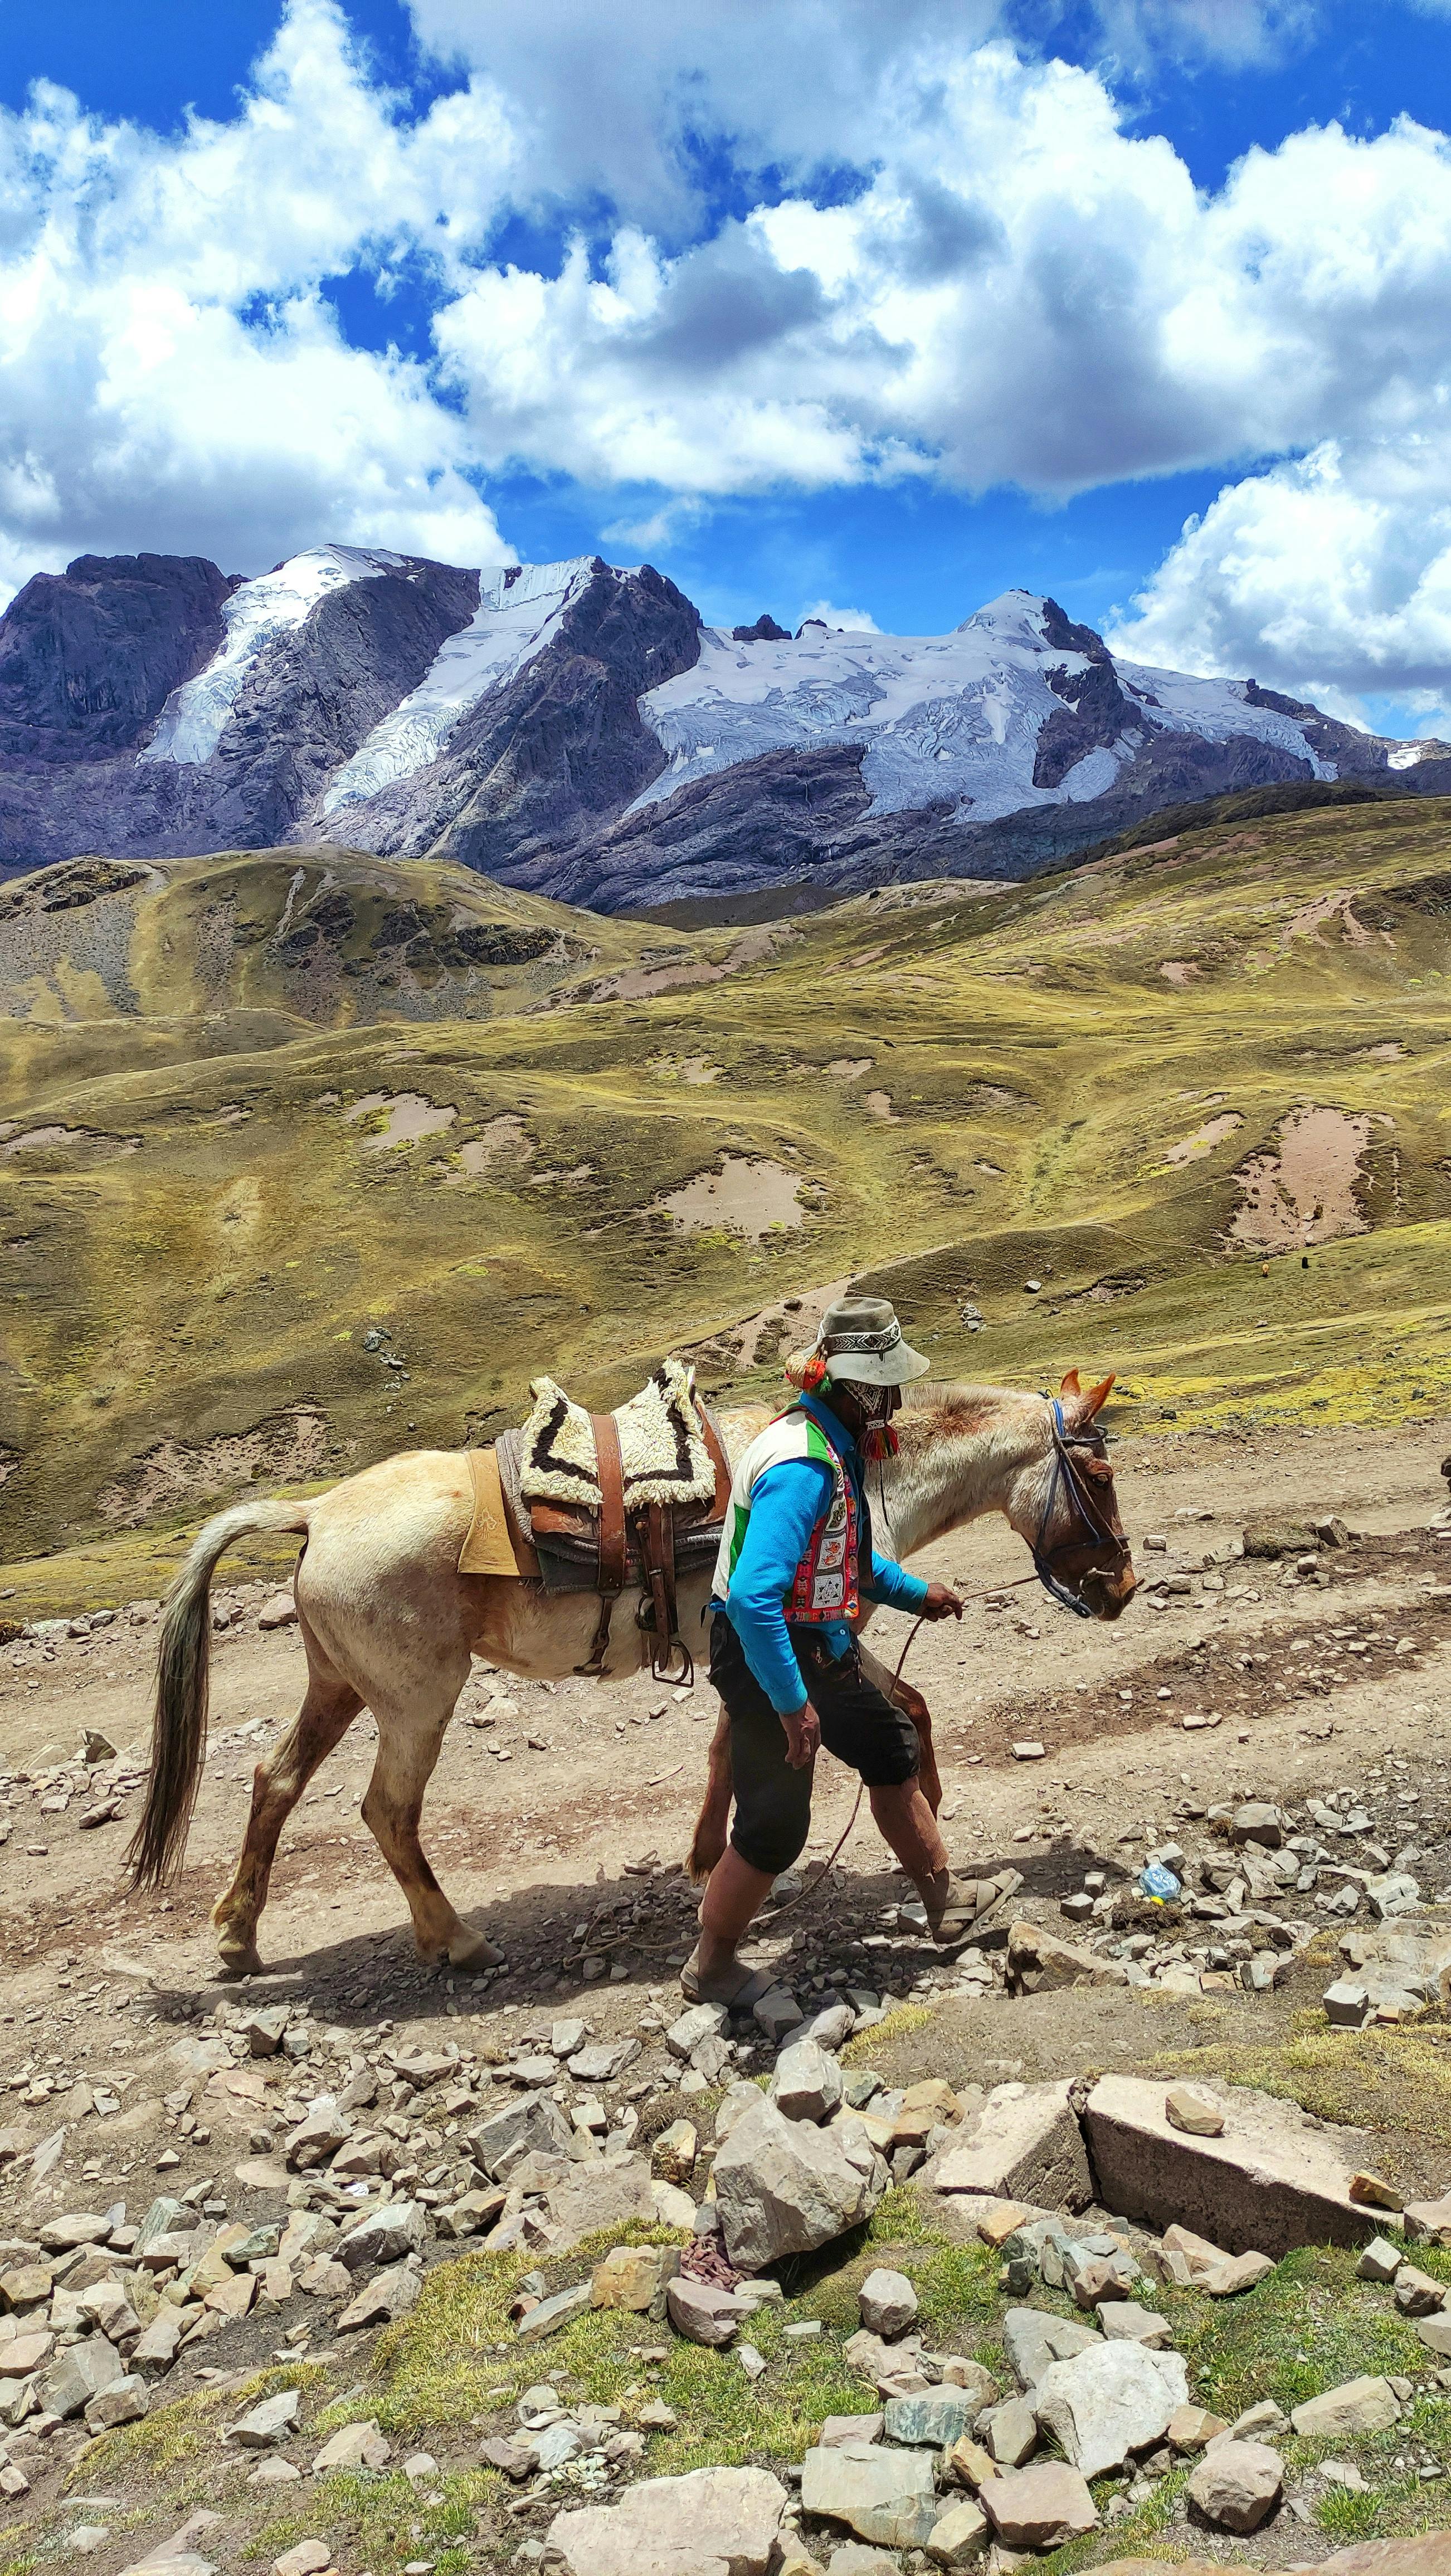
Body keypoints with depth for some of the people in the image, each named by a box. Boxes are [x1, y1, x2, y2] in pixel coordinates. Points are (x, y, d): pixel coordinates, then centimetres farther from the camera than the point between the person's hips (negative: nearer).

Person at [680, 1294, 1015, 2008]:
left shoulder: (835, 1445, 4)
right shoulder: (802, 1468, -29)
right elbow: (753, 1597, -36)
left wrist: (914, 1594, 21)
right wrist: (791, 1703, -31)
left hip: (818, 1649, 10)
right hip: (768, 1657, -10)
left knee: (892, 1753, 23)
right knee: (774, 1828, 2)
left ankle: (945, 1900, 42)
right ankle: (711, 1967, 23)